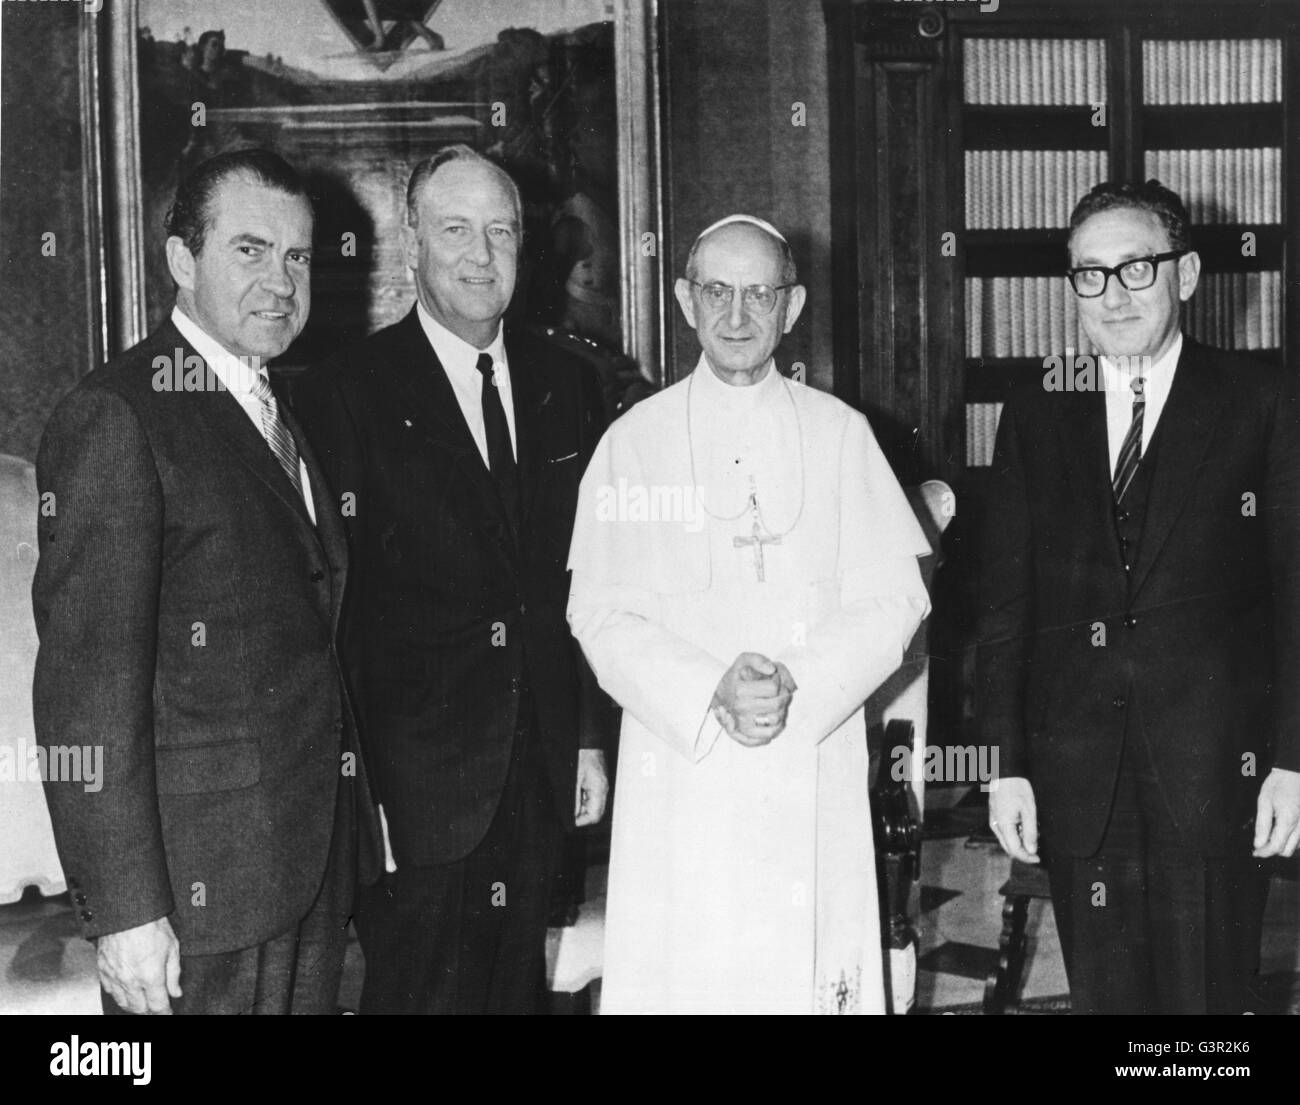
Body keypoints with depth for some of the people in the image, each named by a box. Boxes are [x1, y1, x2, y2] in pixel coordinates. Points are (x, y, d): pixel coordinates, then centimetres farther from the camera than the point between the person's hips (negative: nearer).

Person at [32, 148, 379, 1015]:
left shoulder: (284, 414, 14)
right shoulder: (116, 416, -13)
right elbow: (87, 678, -17)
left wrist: (351, 818, 9)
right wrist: (123, 908, -20)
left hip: (317, 865, 8)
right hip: (196, 881, -7)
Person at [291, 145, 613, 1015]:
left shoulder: (567, 386, 8)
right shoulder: (346, 393, -7)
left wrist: (592, 738, 10)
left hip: (542, 778, 5)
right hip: (416, 785, -4)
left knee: (517, 986, 15)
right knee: (421, 990, 4)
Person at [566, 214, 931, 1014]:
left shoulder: (841, 434, 7)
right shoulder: (634, 441, 5)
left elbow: (896, 599, 2)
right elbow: (600, 615, -1)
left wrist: (796, 685, -12)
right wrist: (710, 693, -15)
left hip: (814, 765, 1)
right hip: (678, 767, 0)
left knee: (810, 974, 0)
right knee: (681, 978, 0)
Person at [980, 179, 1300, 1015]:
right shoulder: (1037, 420, 9)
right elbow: (1005, 599, 7)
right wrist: (1010, 764, 1)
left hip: (1214, 779, -2)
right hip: (1076, 783, 2)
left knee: (1207, 998, 3)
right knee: (1102, 994, 9)